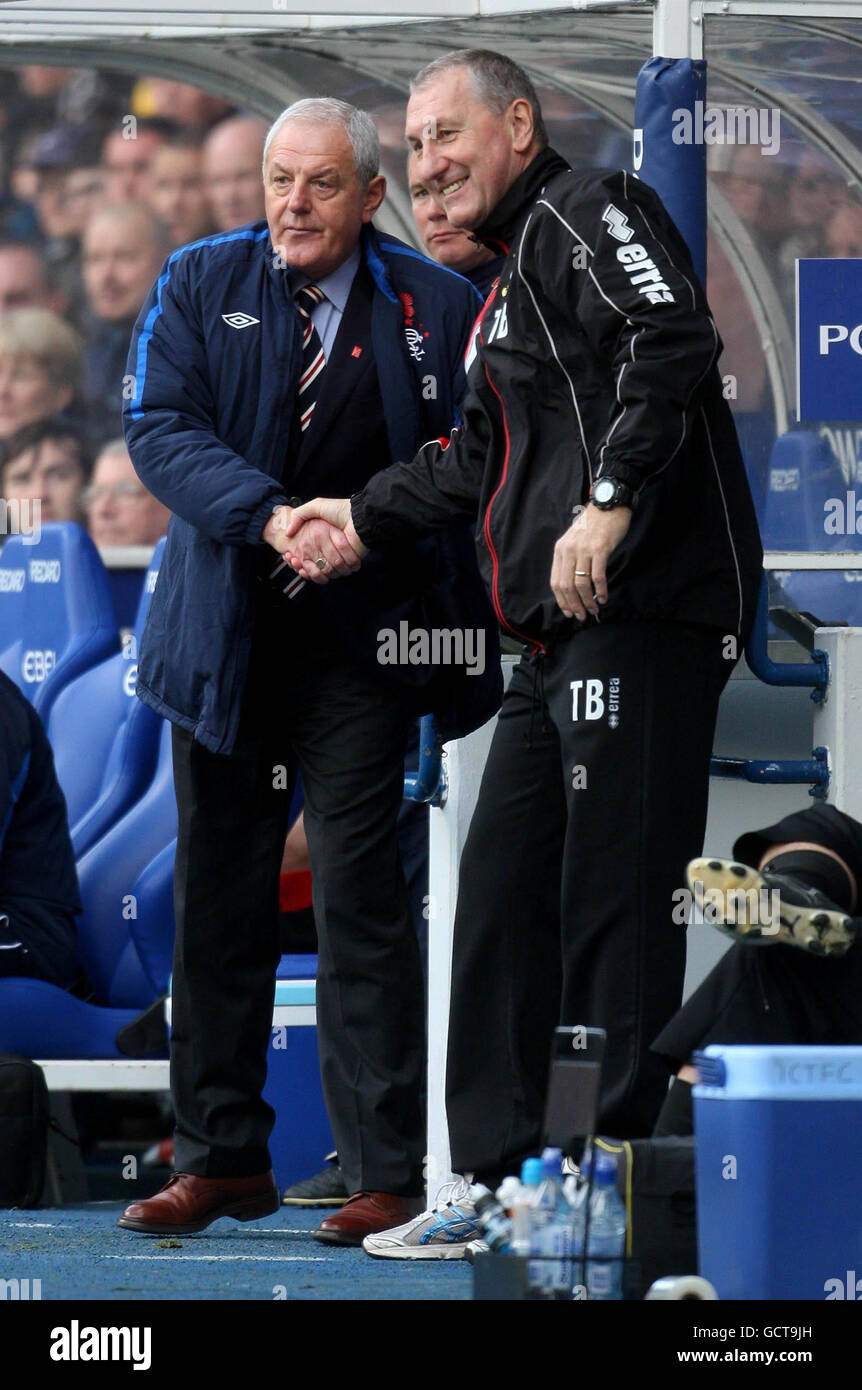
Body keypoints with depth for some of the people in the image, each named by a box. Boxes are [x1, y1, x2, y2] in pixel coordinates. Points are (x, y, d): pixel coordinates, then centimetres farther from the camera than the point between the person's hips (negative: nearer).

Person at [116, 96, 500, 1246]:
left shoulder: (436, 307, -1)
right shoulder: (200, 286, 4)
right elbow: (160, 430, -6)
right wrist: (270, 516, -21)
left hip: (360, 648, -3)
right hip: (226, 642, 3)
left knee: (360, 899, -8)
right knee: (218, 898, 8)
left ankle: (389, 1173, -4)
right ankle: (222, 1156, 18)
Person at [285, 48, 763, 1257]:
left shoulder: (589, 215, -4)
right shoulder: (512, 287, 26)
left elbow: (673, 341, -21)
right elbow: (476, 465, 36)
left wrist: (610, 500, -27)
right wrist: (363, 518, 41)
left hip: (642, 614, -11)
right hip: (560, 646, 11)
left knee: (615, 910, -11)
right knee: (505, 899, 11)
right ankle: (501, 1188, 16)